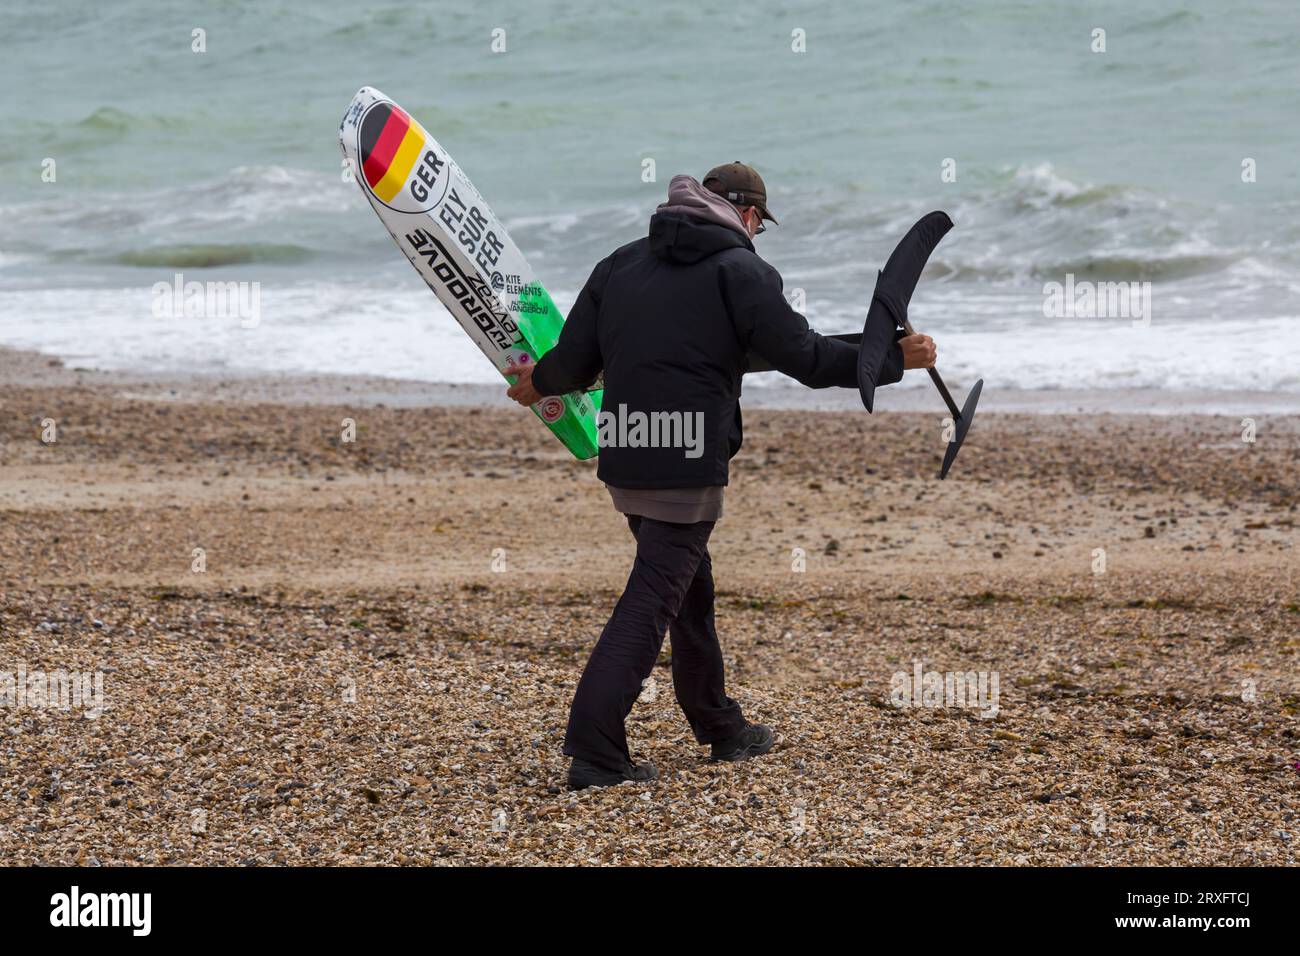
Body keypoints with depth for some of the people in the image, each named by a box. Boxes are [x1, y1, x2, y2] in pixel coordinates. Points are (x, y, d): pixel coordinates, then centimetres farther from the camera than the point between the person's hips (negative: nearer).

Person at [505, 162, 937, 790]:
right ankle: (594, 751, -12)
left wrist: (539, 383, 33)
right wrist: (895, 359, 5)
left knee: (690, 591, 21)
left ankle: (721, 729, 34)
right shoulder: (740, 271, -4)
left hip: (622, 459, 7)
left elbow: (575, 361, 11)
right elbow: (806, 358, -7)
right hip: (687, 466, -7)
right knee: (650, 603, -6)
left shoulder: (620, 264, 13)